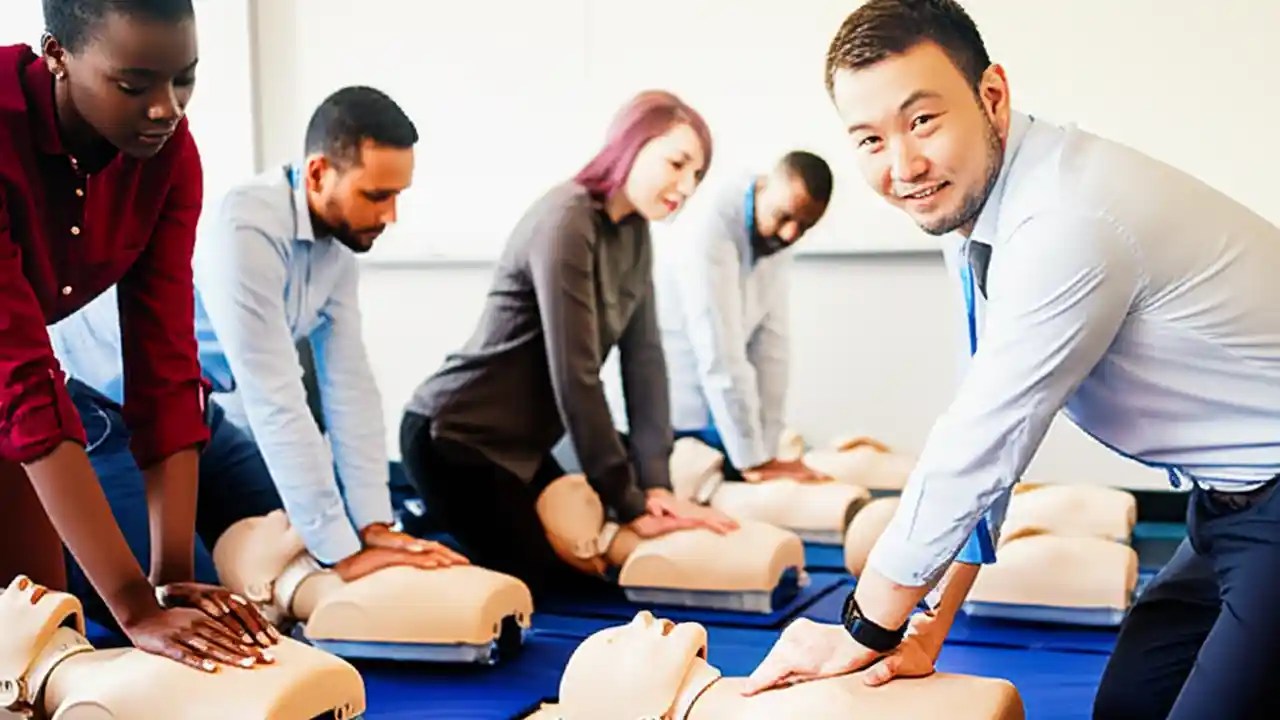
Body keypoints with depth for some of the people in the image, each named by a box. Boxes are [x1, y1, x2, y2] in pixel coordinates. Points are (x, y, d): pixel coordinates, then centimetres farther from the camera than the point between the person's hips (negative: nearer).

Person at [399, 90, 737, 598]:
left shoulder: (635, 233, 4)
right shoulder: (564, 222, -23)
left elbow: (644, 357, -1)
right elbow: (574, 376, -25)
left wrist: (656, 482, -9)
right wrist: (629, 503, -20)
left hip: (521, 442, 9)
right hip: (452, 436, -9)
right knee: (538, 580, -6)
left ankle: (436, 521, 22)